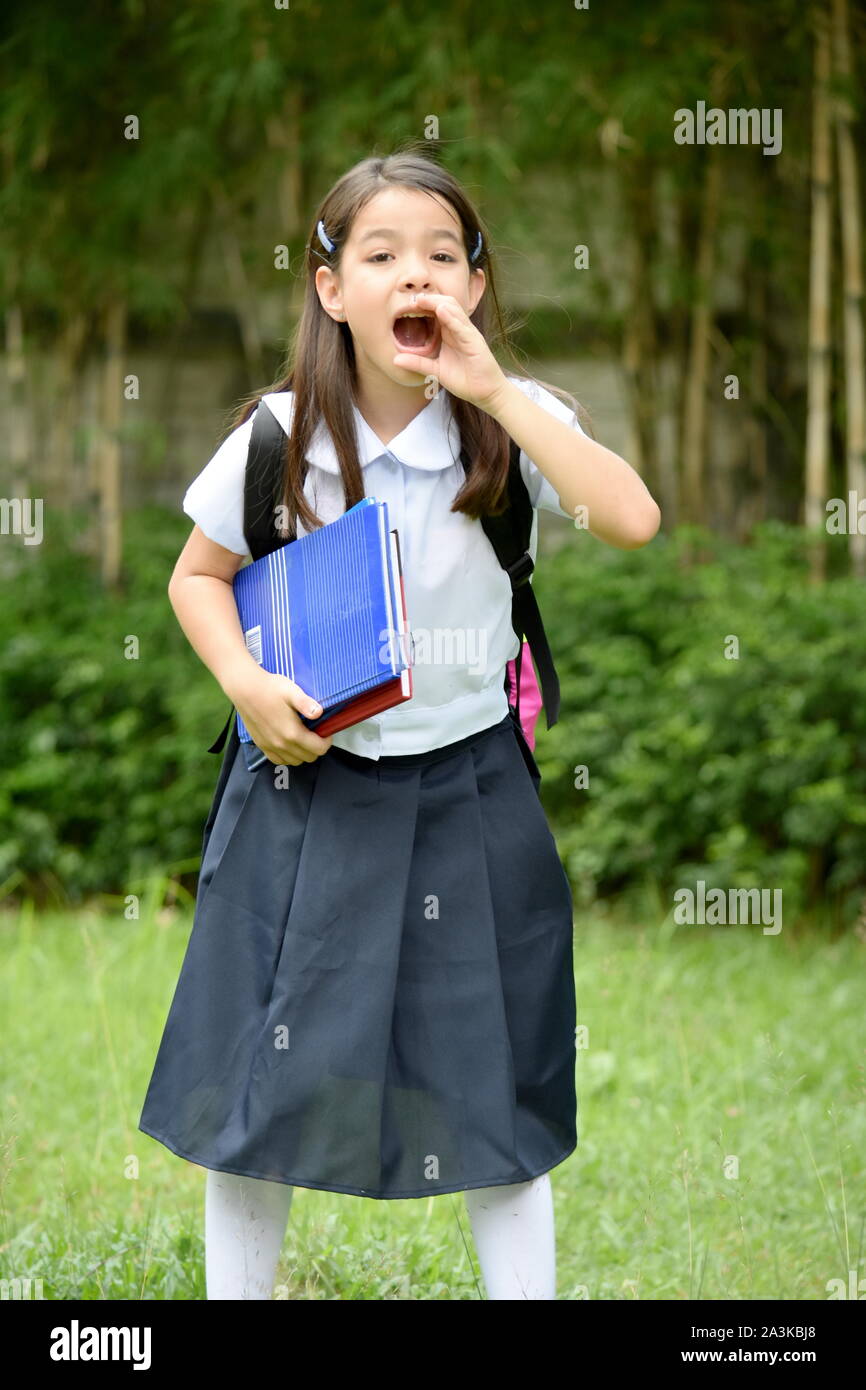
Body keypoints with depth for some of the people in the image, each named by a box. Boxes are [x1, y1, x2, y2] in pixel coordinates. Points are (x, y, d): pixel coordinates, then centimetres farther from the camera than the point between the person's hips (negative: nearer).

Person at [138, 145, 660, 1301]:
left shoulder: (513, 424, -9)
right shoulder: (278, 438, -7)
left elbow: (633, 521, -26)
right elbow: (198, 575, 8)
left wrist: (496, 392, -27)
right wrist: (245, 683, -11)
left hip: (468, 794, -1)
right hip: (306, 784, 1)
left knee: (494, 1087, 8)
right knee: (256, 1082, 7)